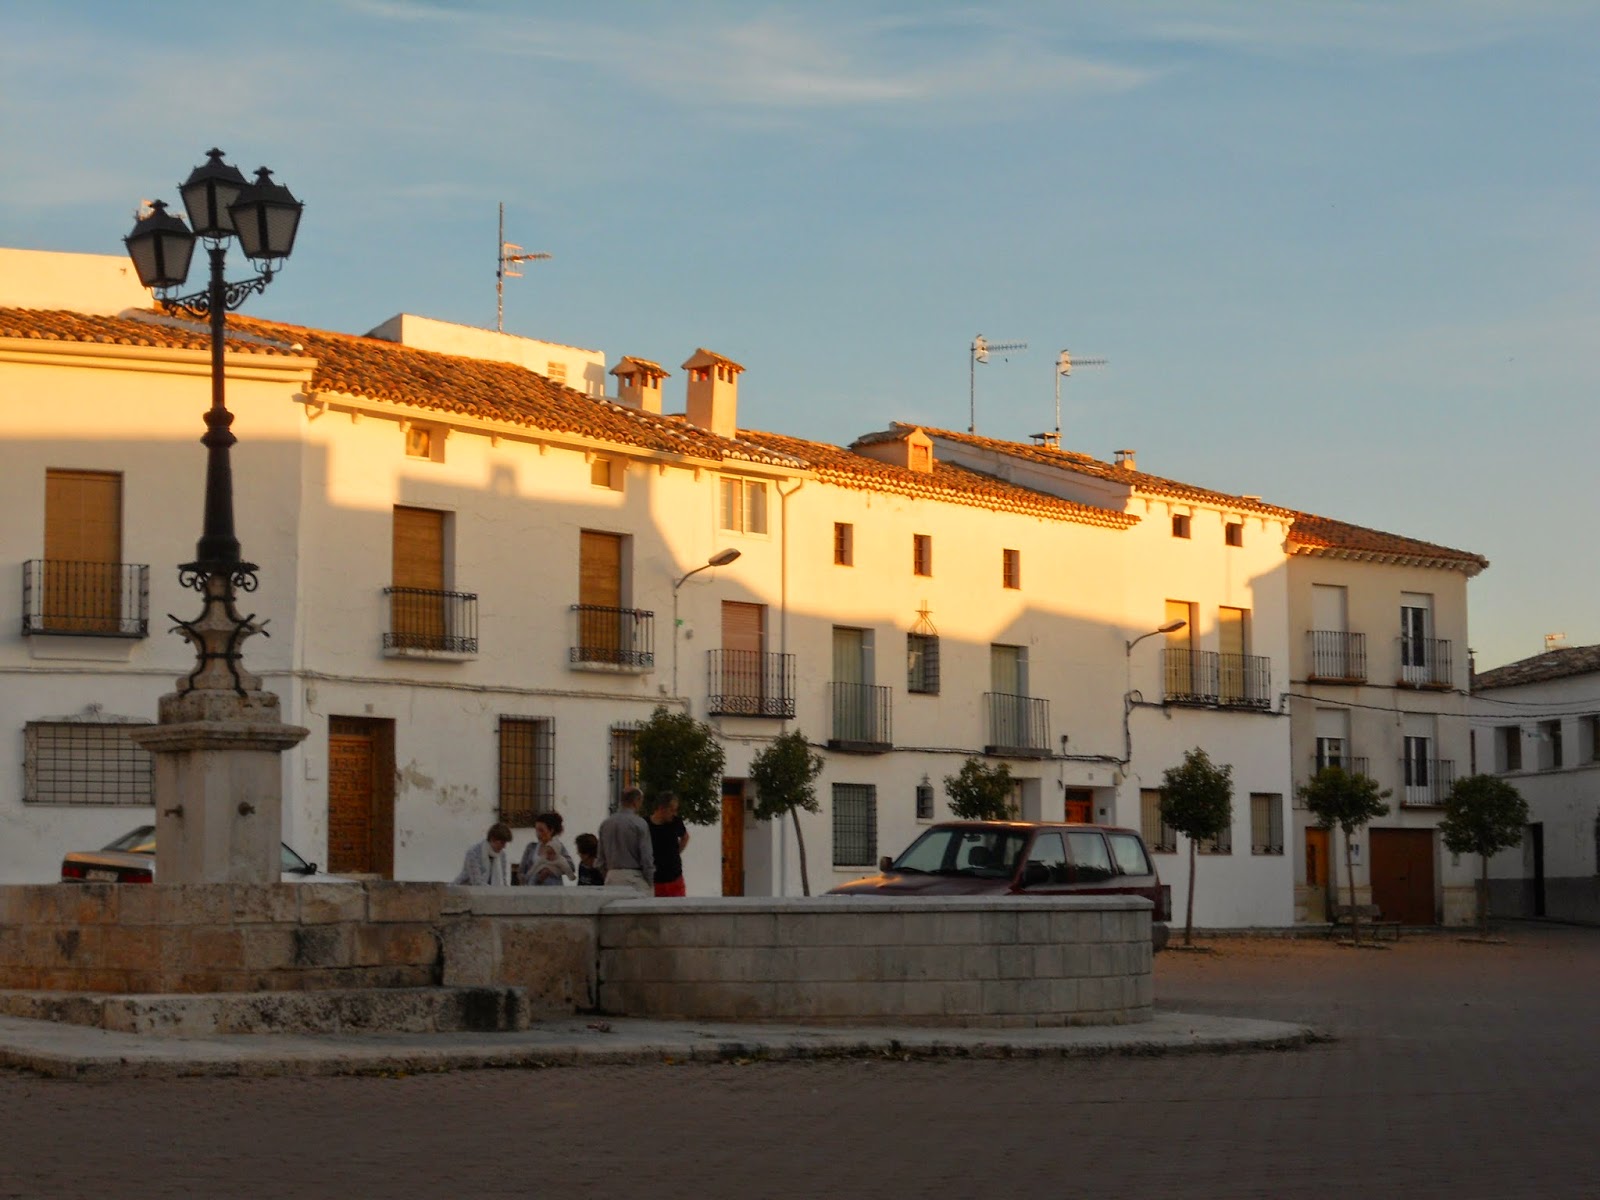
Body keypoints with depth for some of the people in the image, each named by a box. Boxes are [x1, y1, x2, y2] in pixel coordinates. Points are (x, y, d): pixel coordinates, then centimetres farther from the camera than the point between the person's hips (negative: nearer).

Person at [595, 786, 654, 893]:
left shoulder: (605, 824, 8)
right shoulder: (639, 824, -9)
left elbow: (600, 856, 11)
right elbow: (646, 856, -9)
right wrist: (650, 882, 0)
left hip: (611, 877, 5)